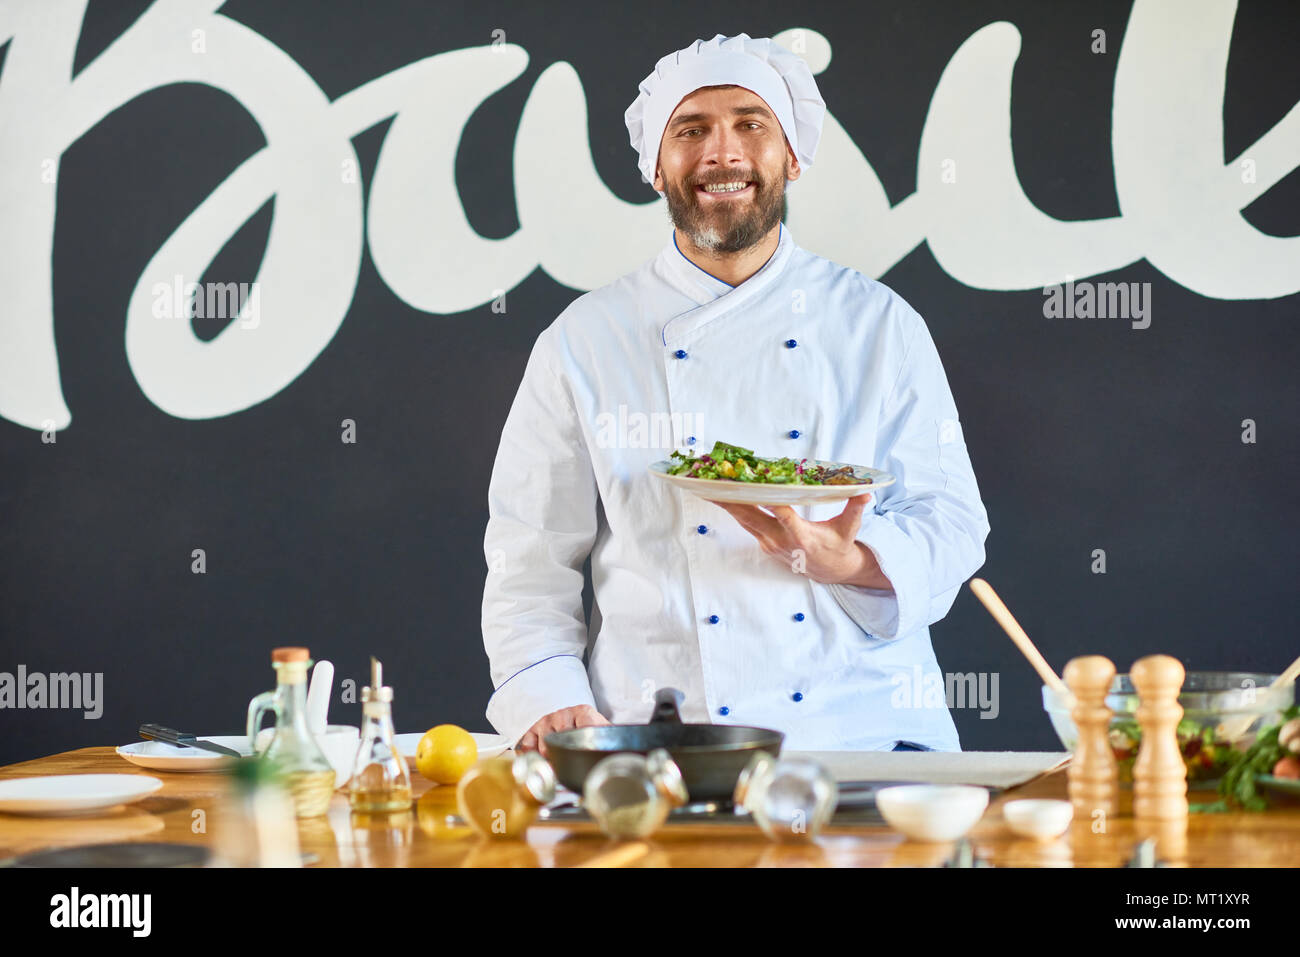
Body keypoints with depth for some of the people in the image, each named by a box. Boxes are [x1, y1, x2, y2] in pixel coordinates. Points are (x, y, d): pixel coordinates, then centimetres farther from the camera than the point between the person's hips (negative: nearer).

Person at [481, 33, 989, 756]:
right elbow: (533, 555, 10)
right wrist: (548, 697, -7)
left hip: (863, 730, 1)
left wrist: (848, 561, -12)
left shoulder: (882, 326, 11)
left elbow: (952, 528, 9)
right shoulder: (583, 343, 9)